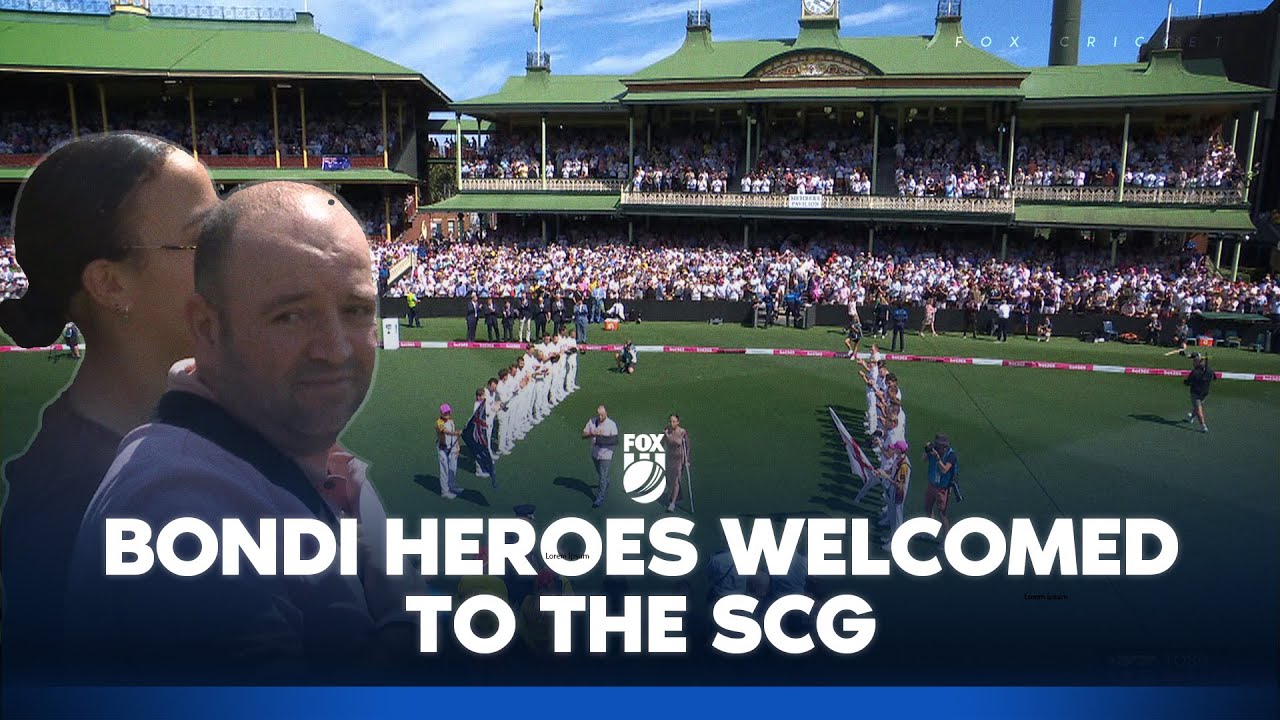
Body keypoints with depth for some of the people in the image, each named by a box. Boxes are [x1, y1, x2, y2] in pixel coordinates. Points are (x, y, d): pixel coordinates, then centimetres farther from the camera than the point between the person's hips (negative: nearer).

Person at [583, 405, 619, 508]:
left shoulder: (612, 425, -17)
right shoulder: (592, 421, -5)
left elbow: (615, 441, -17)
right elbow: (583, 435, -5)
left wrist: (604, 438, -31)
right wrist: (592, 434, -25)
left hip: (606, 455, -5)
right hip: (595, 453, 5)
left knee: (603, 476, -3)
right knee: (600, 474, 24)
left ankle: (600, 498, 5)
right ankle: (605, 488, 50)